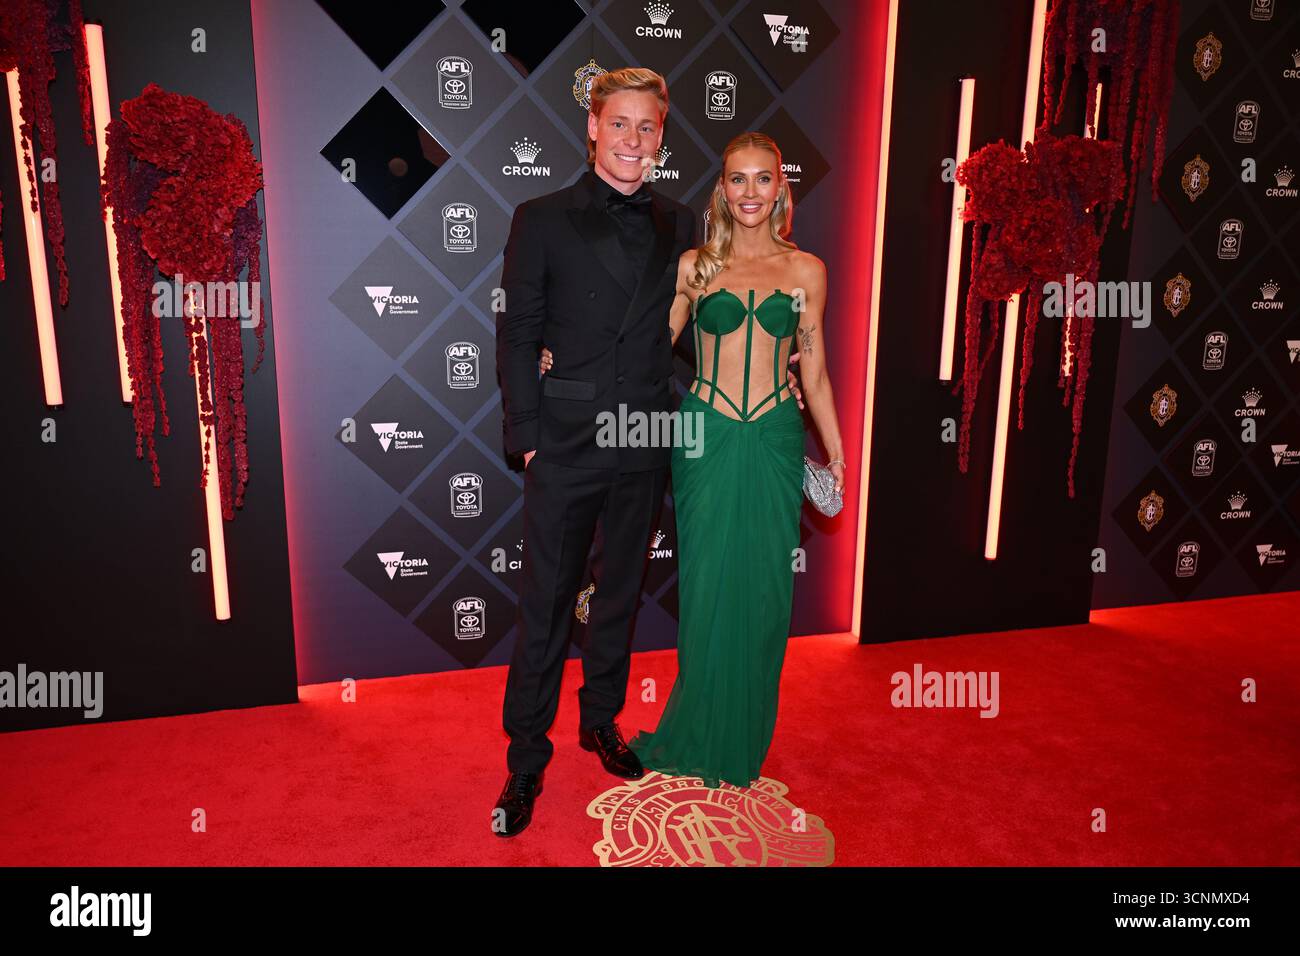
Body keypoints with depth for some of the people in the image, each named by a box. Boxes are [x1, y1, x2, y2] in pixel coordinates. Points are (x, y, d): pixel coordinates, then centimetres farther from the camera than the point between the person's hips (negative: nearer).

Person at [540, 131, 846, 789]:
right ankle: (700, 737, 25)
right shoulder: (695, 266, 4)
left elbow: (814, 372, 10)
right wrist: (567, 361, -3)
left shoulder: (805, 270, 6)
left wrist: (837, 455, 10)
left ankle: (743, 741, 28)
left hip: (774, 441, 1)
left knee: (760, 587, 7)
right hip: (706, 437, -1)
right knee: (707, 584, 4)